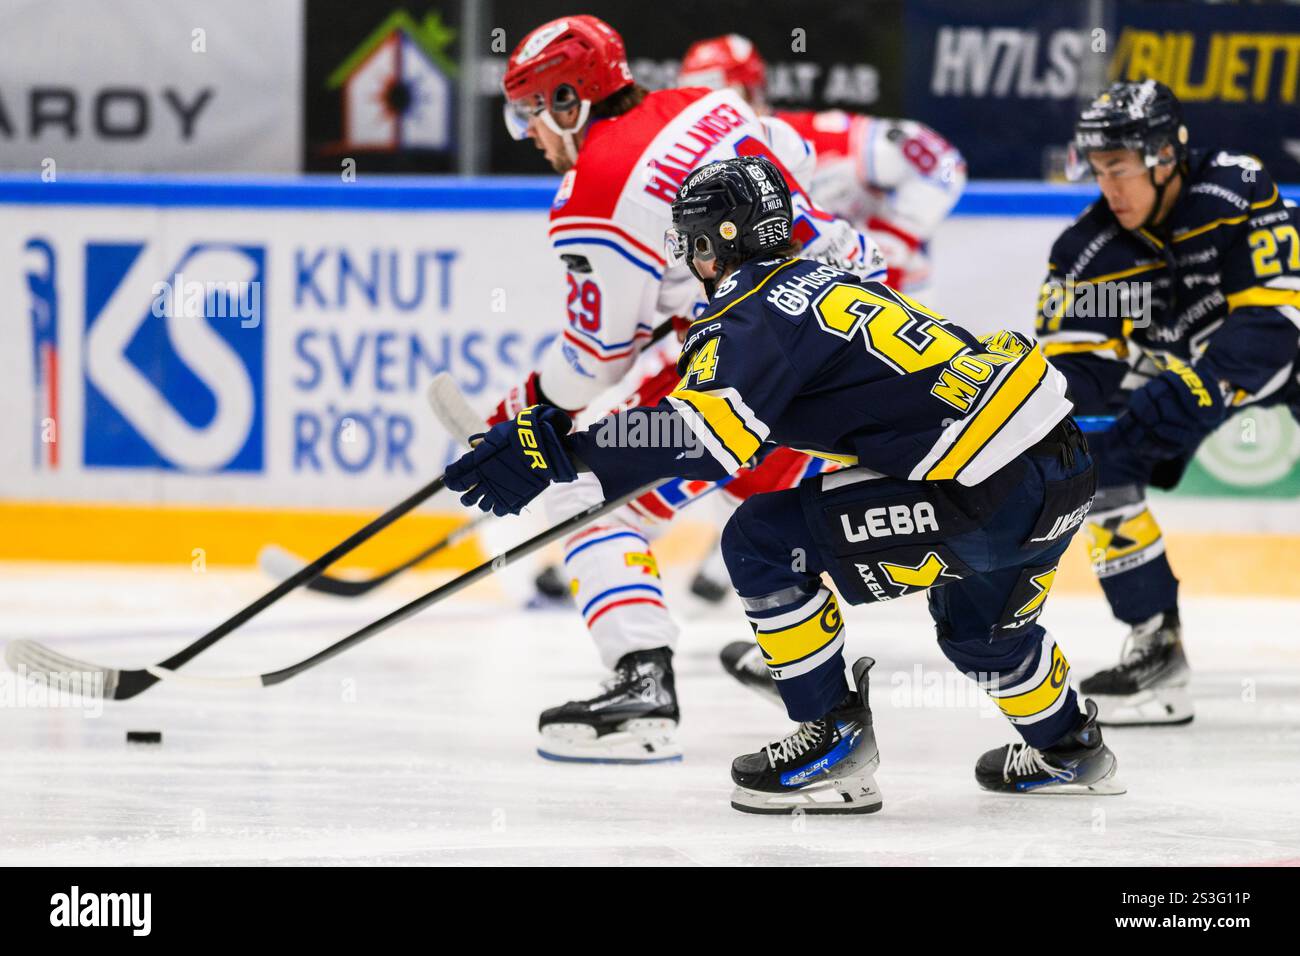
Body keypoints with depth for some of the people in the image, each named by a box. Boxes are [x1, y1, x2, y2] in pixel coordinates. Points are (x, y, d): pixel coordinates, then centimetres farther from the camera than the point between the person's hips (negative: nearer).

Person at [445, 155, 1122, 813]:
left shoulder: (754, 313, -7)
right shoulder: (822, 280, 21)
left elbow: (705, 431, -25)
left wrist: (560, 449, -27)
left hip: (994, 498, -10)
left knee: (763, 542, -4)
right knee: (976, 623, 37)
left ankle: (833, 744, 1)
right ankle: (1067, 750, 56)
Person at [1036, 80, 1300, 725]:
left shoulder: (1237, 193, -28)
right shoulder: (1089, 250, -15)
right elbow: (1079, 361, -11)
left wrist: (1197, 385, -40)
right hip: (1175, 371, 4)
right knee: (1100, 457, -15)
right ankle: (1155, 646, -9)